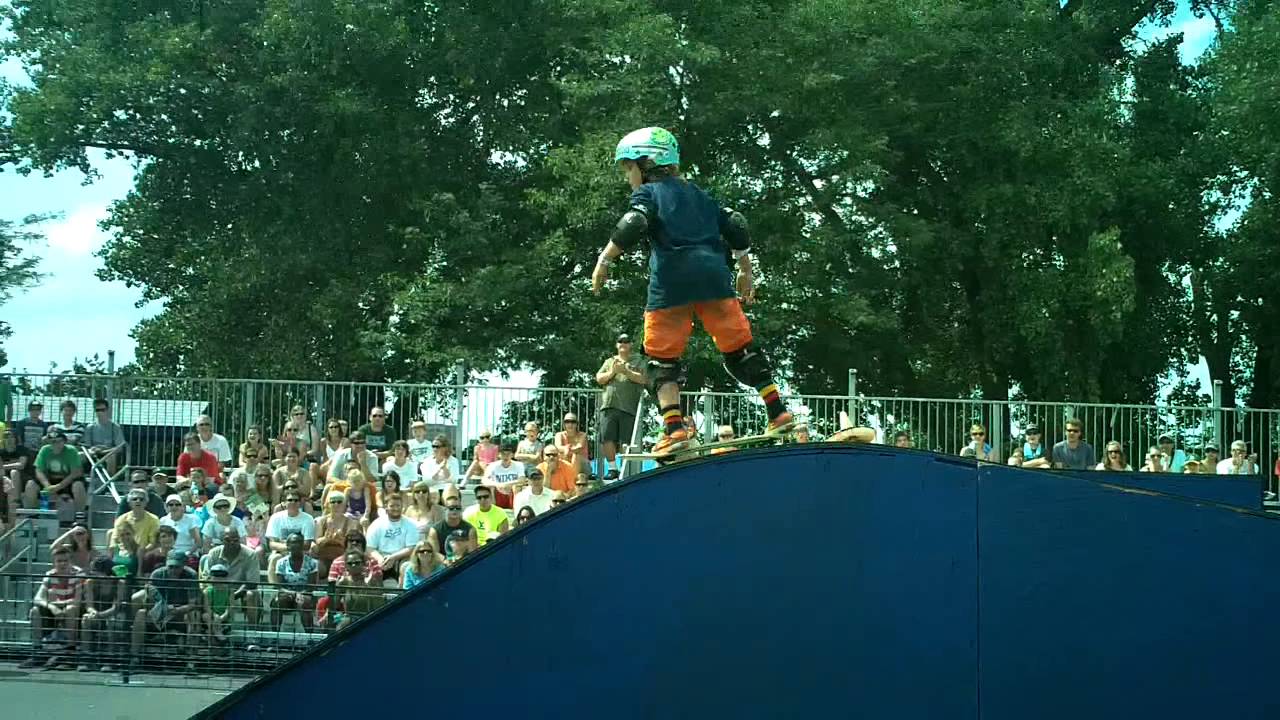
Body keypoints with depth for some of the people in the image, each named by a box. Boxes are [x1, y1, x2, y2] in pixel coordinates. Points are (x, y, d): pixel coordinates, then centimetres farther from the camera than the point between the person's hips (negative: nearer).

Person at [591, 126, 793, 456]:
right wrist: (746, 271, 32)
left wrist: (604, 261, -7)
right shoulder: (697, 194, 26)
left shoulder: (647, 193, 9)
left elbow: (632, 226, -10)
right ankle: (778, 413, 5)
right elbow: (734, 226, 25)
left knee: (663, 357, 1)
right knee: (740, 346, 10)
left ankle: (675, 429, -12)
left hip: (671, 280, -5)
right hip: (712, 273, 5)